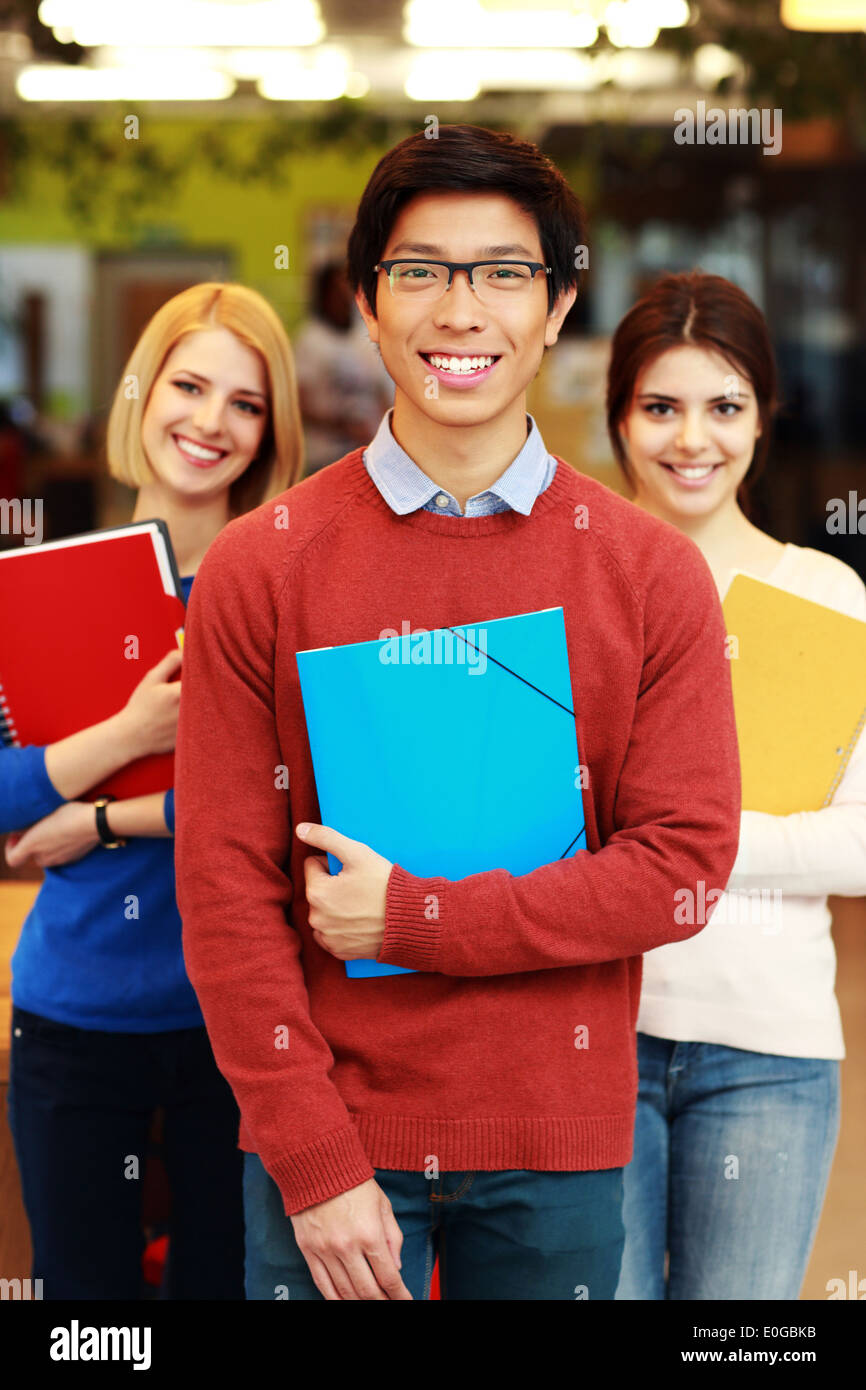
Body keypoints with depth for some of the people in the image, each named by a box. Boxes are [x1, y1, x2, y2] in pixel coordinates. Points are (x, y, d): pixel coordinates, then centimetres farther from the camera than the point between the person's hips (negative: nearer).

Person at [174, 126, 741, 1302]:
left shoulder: (652, 573, 1)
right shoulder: (260, 567, -1)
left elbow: (683, 860, -4)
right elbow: (225, 885, -4)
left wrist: (418, 916, -13)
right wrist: (315, 1160, -10)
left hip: (559, 1141, 1)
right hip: (329, 1130, -1)